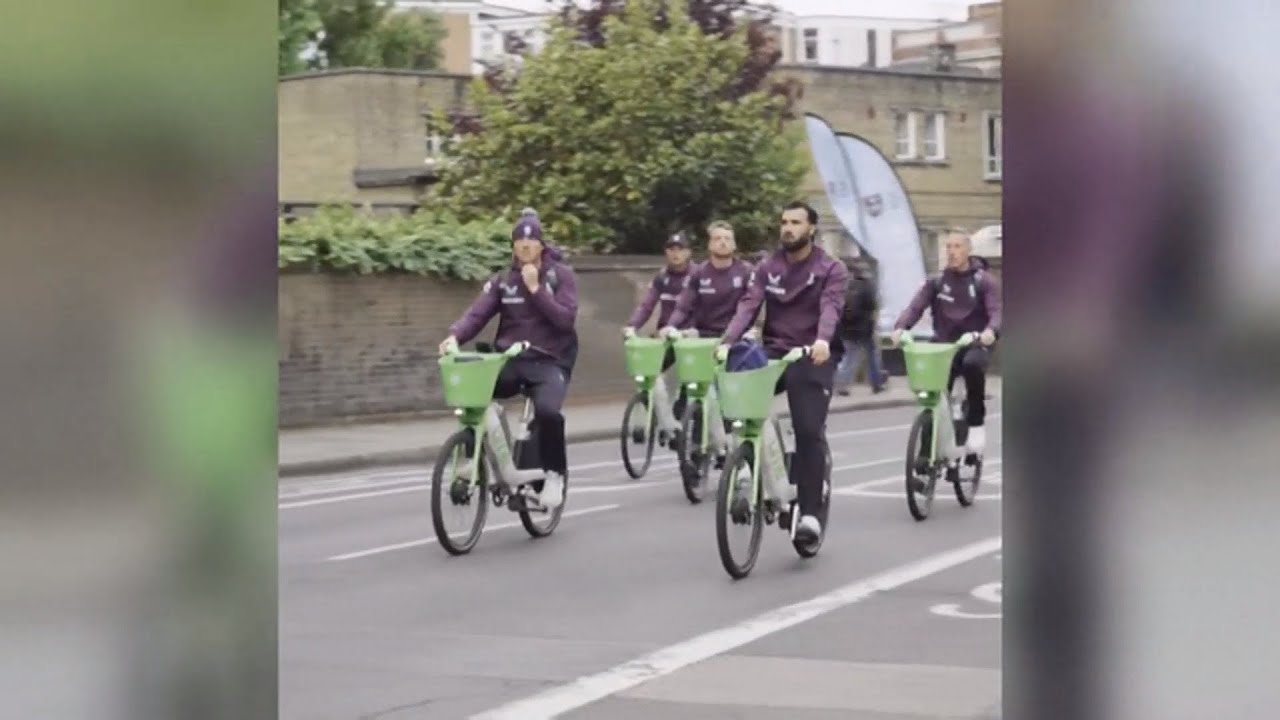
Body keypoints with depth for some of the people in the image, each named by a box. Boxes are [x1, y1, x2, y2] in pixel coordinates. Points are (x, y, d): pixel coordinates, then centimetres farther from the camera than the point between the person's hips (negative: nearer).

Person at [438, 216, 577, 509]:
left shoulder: (561, 275, 1)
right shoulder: (503, 280, 8)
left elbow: (566, 318, -11)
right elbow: (477, 313, -5)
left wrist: (535, 288, -16)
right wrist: (454, 336, -25)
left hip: (549, 362, -3)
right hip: (510, 359, 4)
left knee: (547, 411, -33)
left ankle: (555, 473, -8)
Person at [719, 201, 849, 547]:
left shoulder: (831, 270, -1)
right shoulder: (767, 267, 9)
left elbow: (830, 308, -19)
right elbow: (748, 305, -4)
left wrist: (822, 340, -40)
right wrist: (728, 342, -22)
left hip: (812, 358, -4)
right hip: (773, 353, 4)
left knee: (809, 432, -13)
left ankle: (810, 513, -10)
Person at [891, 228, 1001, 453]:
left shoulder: (984, 281, 1)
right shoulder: (936, 281, 8)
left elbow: (996, 312, -12)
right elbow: (916, 306, -5)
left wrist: (991, 331, -36)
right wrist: (900, 327, -26)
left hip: (975, 346, -3)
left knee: (972, 364, -36)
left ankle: (976, 423, -22)